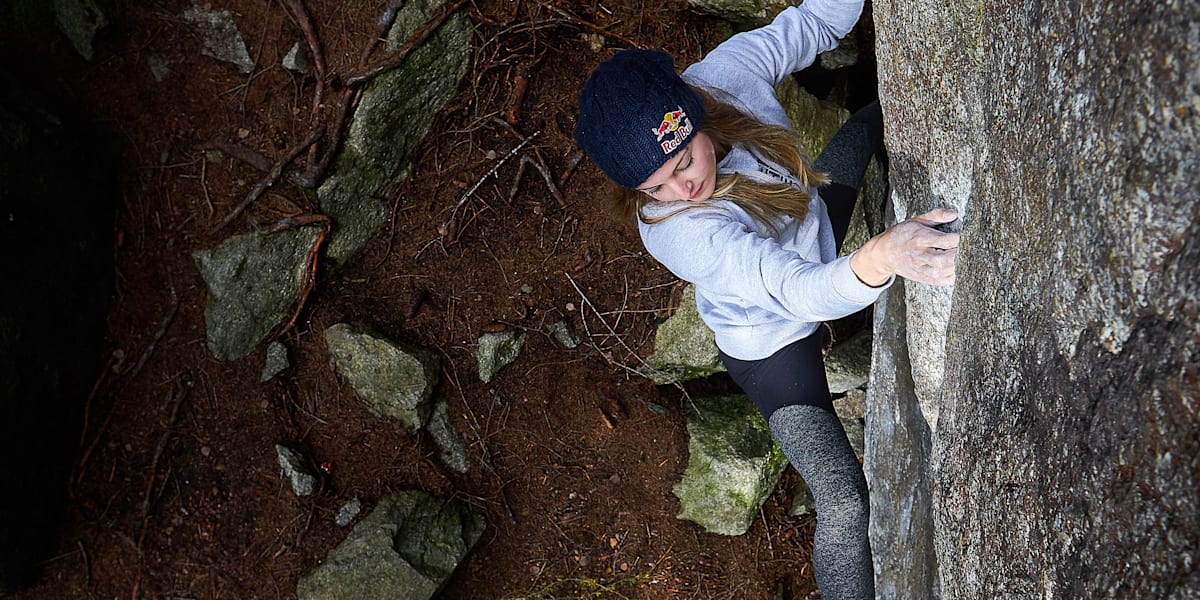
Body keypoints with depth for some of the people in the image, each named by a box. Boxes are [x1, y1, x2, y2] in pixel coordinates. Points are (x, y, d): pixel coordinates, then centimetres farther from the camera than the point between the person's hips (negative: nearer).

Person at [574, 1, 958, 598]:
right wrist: (881, 257, -73)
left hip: (815, 227, 6)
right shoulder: (678, 232, -44)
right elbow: (803, 292, -53)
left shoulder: (729, 70, -30)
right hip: (772, 343, -6)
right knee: (844, 502, -12)